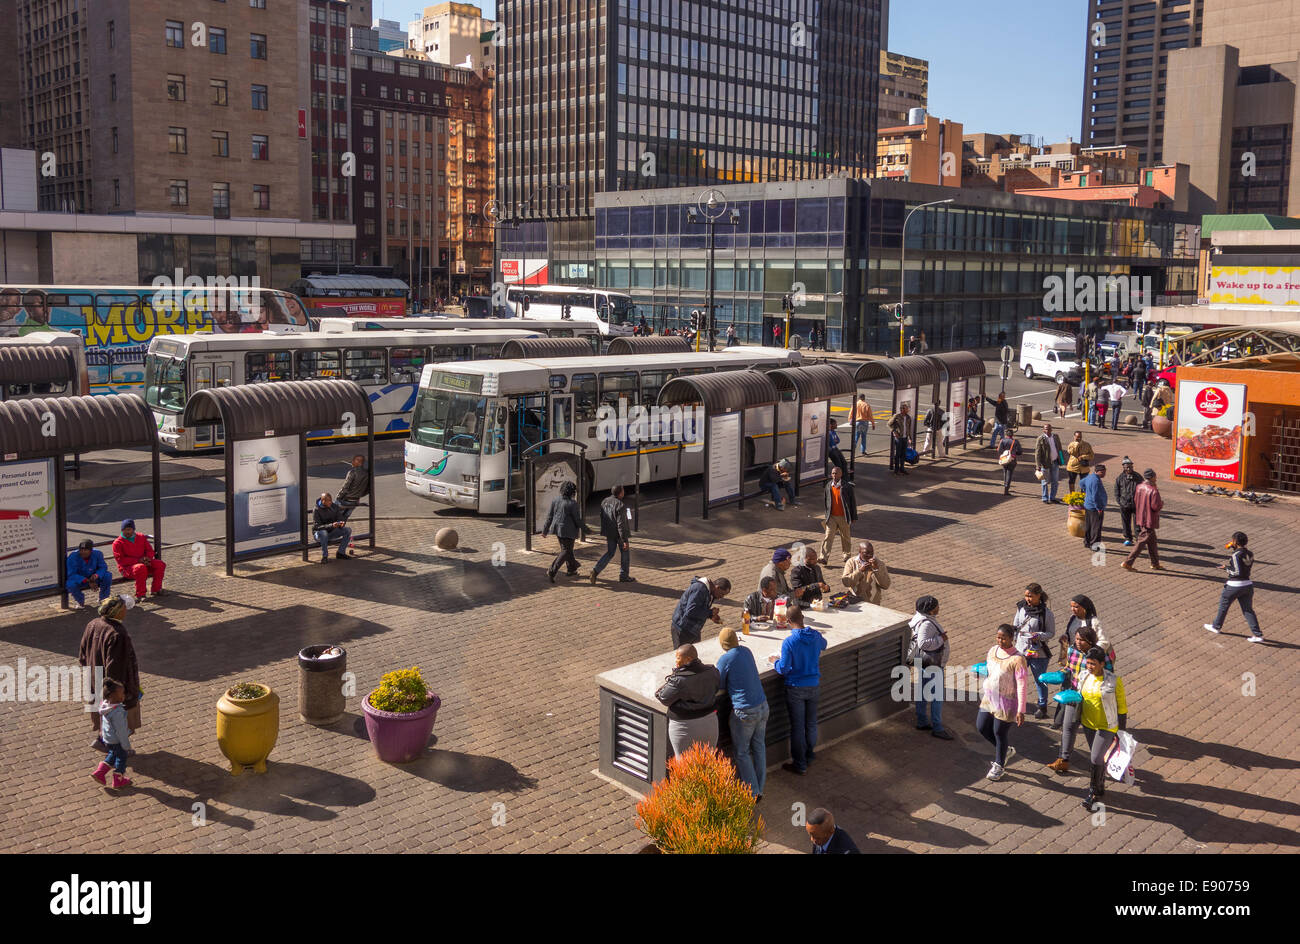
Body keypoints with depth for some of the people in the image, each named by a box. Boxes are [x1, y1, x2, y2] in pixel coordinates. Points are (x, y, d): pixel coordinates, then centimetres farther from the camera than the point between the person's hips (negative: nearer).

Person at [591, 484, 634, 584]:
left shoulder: (605, 502, 0)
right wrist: (624, 540, -20)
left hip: (609, 533, 7)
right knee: (625, 554, 12)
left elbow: (602, 517, 10)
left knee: (609, 553, 17)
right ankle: (623, 577, 20)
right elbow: (621, 524, -24)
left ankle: (596, 570, -1)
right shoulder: (620, 506, -23)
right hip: (619, 534, -7)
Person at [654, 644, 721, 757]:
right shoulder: (711, 672, -7)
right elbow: (718, 686, 13)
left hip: (685, 727, -5)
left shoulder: (678, 680, -24)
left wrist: (669, 678, -2)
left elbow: (664, 699, -13)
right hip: (710, 722, 5)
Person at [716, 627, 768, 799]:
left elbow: (720, 686, -5)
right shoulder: (746, 652, 4)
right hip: (763, 707, 7)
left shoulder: (725, 659, -15)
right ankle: (759, 788, 29)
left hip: (744, 712, -7)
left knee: (741, 753, 9)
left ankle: (752, 792, 13)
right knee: (759, 748, 19)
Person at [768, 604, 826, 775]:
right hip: (814, 685, 5)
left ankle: (800, 765, 14)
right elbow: (823, 644, 19)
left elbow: (783, 670, -18)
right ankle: (809, 756, 36)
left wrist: (775, 661, 2)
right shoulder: (816, 636, -7)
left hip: (795, 689, -5)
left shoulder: (789, 642, -22)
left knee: (797, 727, 6)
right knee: (811, 724, 19)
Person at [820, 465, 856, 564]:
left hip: (843, 517, -2)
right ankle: (824, 557, -11)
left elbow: (852, 501, -3)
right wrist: (827, 514, 17)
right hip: (831, 517, 2)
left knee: (845, 537, 12)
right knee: (828, 536, -8)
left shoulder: (847, 486, -8)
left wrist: (854, 517, -4)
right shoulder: (828, 486, 4)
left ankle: (846, 555, 32)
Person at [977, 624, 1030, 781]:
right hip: (989, 699, 7)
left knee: (1000, 732, 6)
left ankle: (999, 765, 30)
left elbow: (1022, 686, -21)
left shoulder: (1017, 659, -22)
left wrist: (1020, 710, -21)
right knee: (982, 727, 13)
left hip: (1006, 702, -7)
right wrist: (984, 694, 19)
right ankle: (1006, 750, 38)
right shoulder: (993, 650, 0)